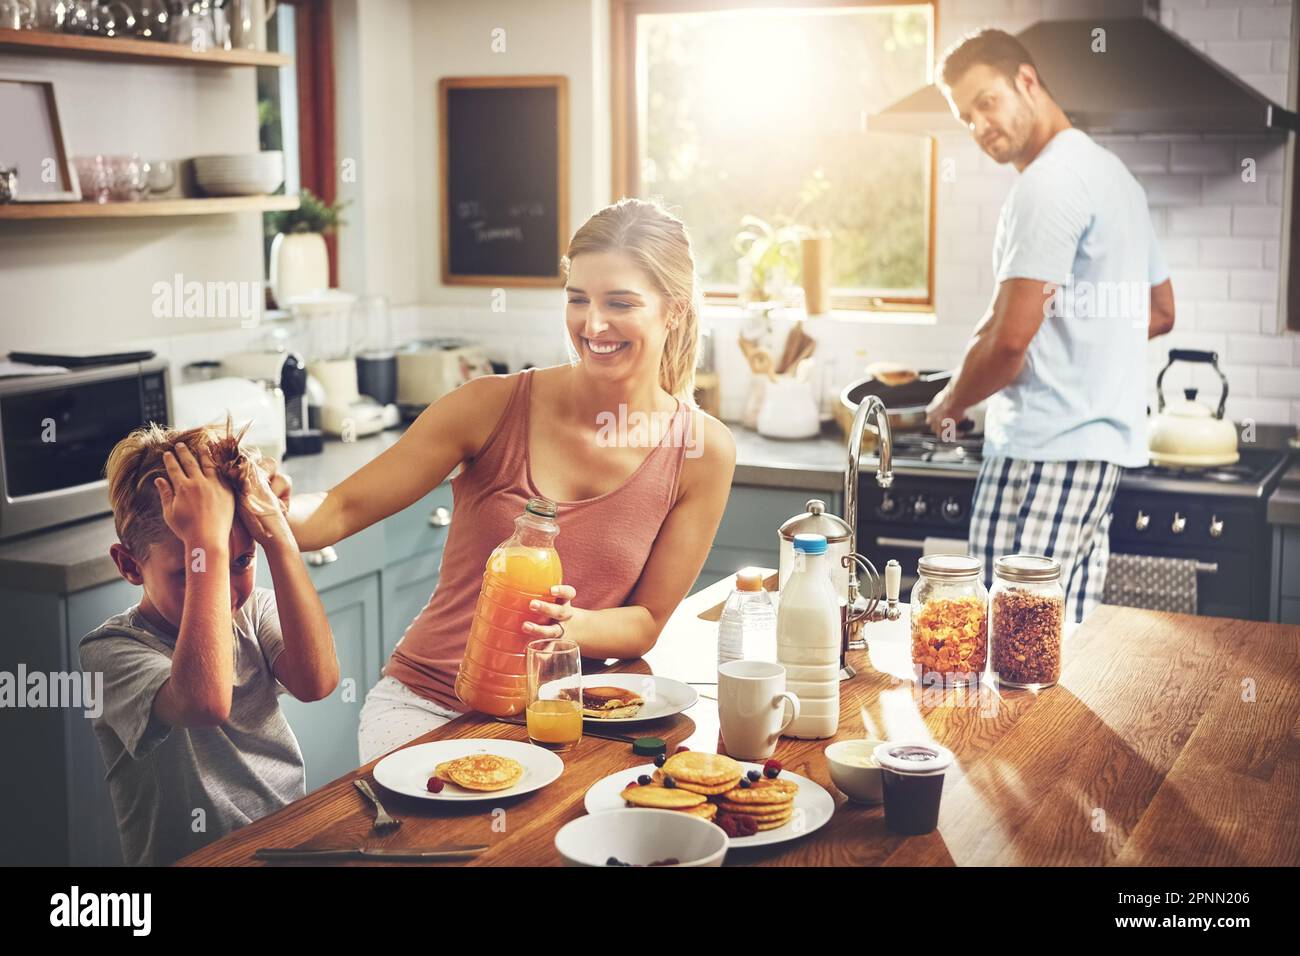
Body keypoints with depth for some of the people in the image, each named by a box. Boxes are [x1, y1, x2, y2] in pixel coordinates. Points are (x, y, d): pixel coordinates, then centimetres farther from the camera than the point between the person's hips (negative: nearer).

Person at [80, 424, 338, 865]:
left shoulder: (254, 609, 4)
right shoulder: (110, 650, -10)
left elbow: (316, 680, -15)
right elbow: (206, 702, -29)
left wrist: (277, 535, -15)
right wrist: (206, 539, -27)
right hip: (192, 860, -3)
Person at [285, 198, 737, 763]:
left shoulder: (702, 451, -6)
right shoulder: (496, 407, -9)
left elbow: (647, 623, 1)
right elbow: (340, 513, -7)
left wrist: (570, 626, -21)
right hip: (425, 702, -1)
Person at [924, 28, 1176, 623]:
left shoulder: (1048, 183, -13)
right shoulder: (1112, 172, 20)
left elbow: (1010, 338, -18)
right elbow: (1160, 312, 29)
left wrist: (948, 405, -1)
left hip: (1047, 446, -11)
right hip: (1104, 436, 11)